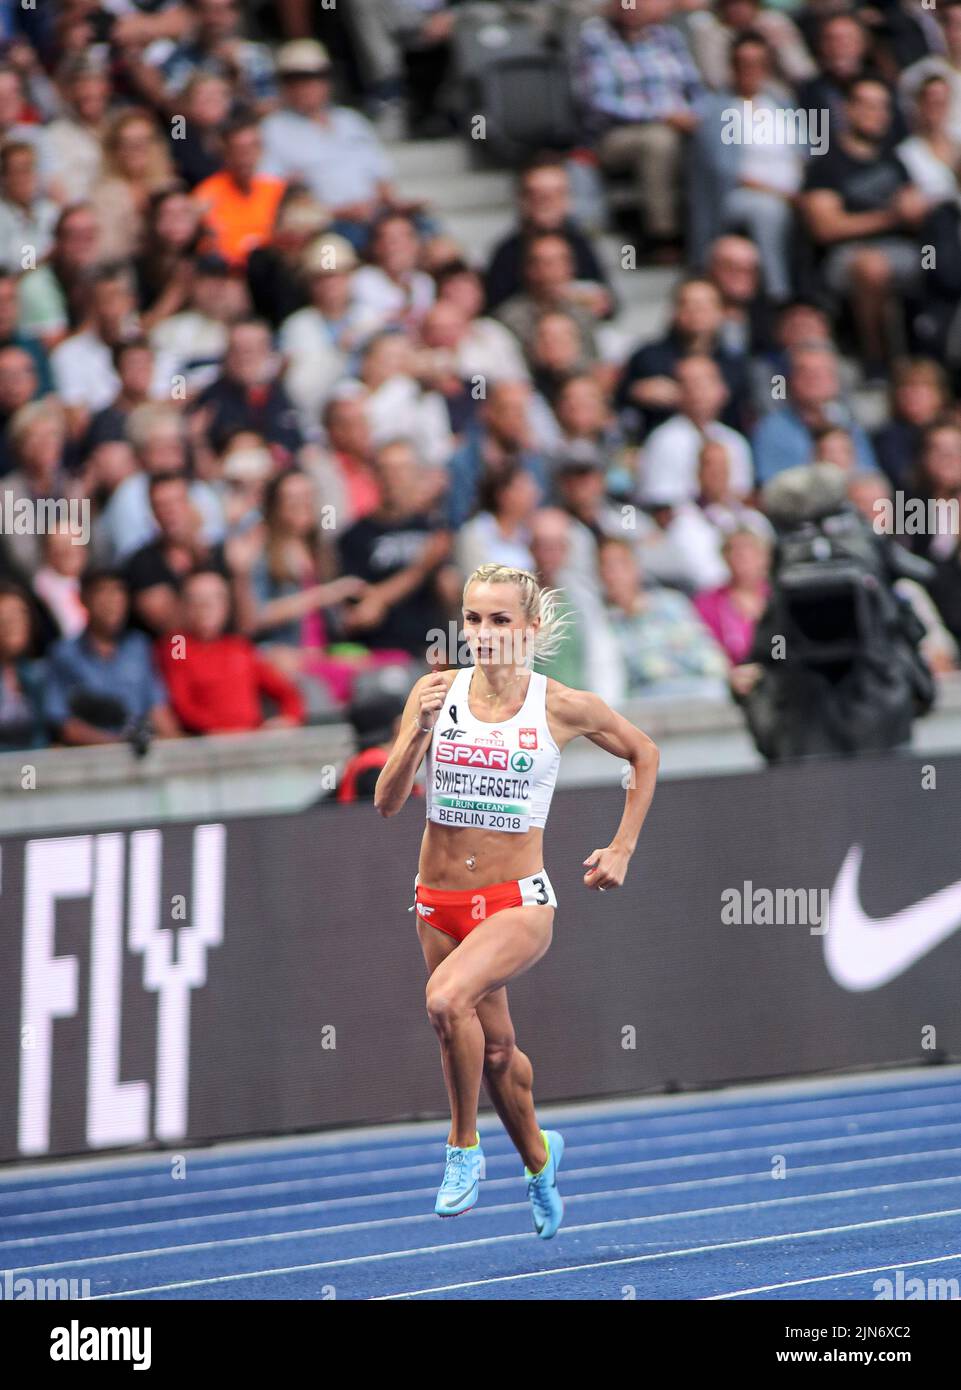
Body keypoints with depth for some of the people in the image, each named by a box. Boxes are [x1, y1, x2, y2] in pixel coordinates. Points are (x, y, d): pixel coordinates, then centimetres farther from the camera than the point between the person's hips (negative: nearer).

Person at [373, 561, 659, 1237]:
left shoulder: (562, 707, -9)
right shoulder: (436, 692, -4)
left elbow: (644, 754, 9)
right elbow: (387, 801, -7)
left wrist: (622, 849, 6)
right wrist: (420, 731, -22)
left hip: (518, 902, -4)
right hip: (440, 901, 4)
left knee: (448, 998, -31)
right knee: (494, 1047, 19)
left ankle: (464, 1144, -10)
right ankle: (538, 1156, 48)